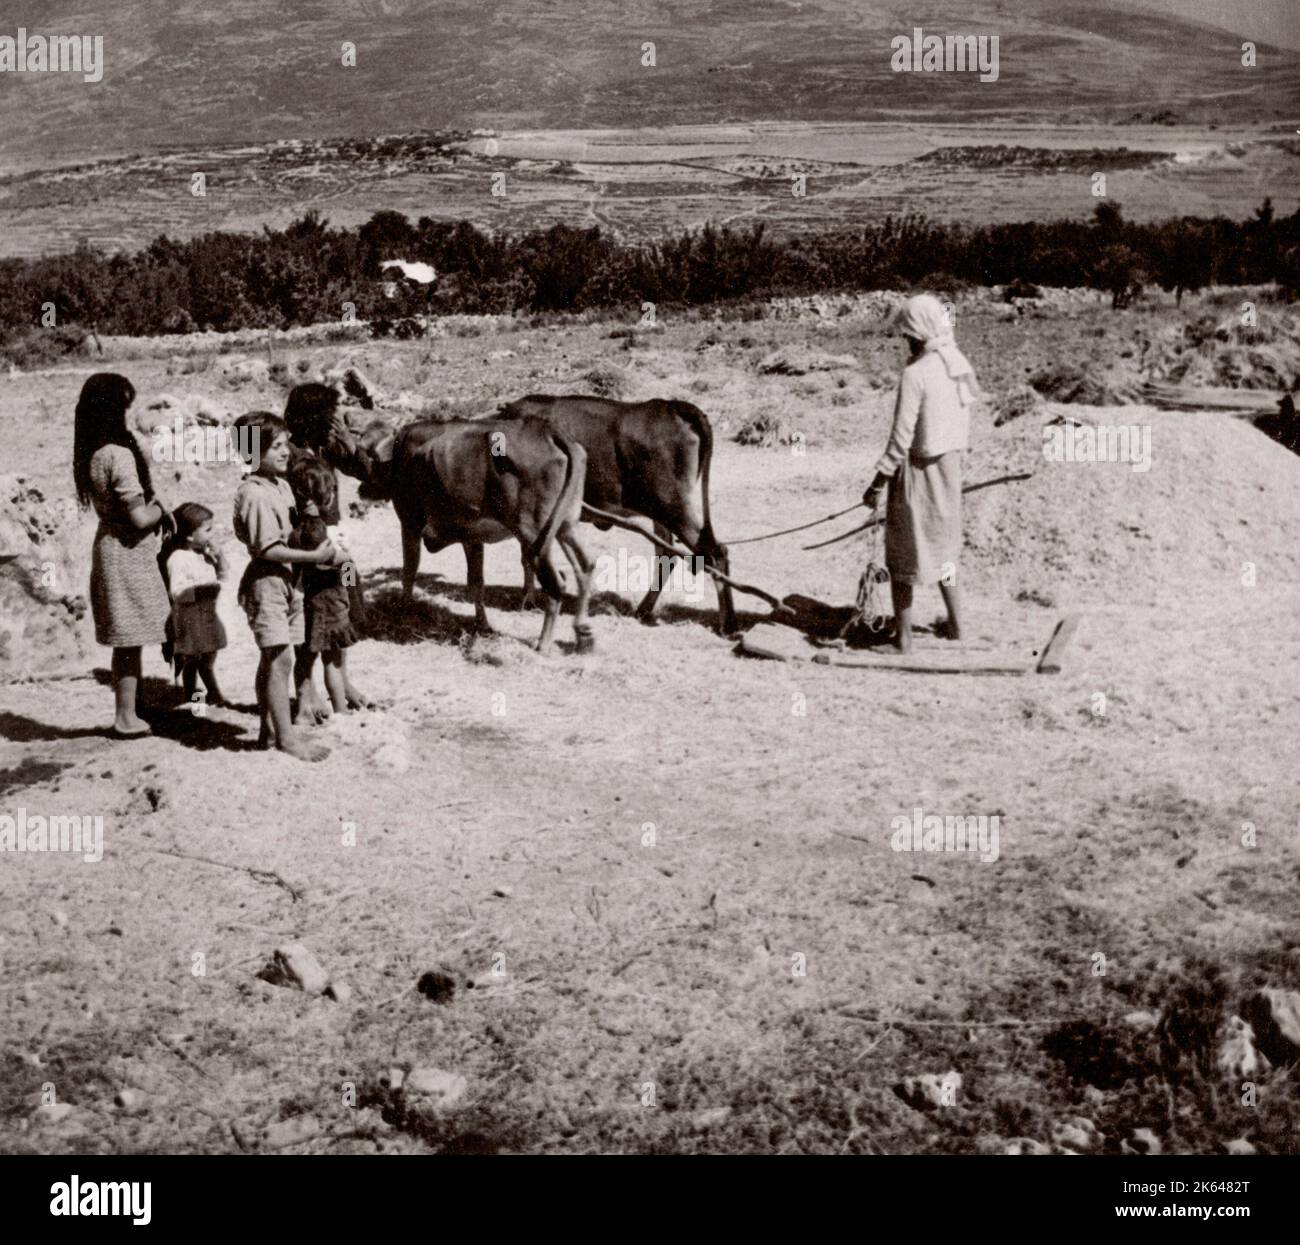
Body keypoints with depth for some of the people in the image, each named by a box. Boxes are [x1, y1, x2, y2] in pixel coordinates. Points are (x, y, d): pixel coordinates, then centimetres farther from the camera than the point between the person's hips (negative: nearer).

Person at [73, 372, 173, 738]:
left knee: (127, 640, 16)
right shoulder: (119, 454, -21)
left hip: (109, 543, 9)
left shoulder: (92, 453, 6)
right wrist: (161, 509, -2)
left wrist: (154, 509, 4)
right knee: (130, 639, 1)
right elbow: (139, 517, -21)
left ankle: (128, 713, 23)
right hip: (127, 550, -9)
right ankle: (126, 719, 8)